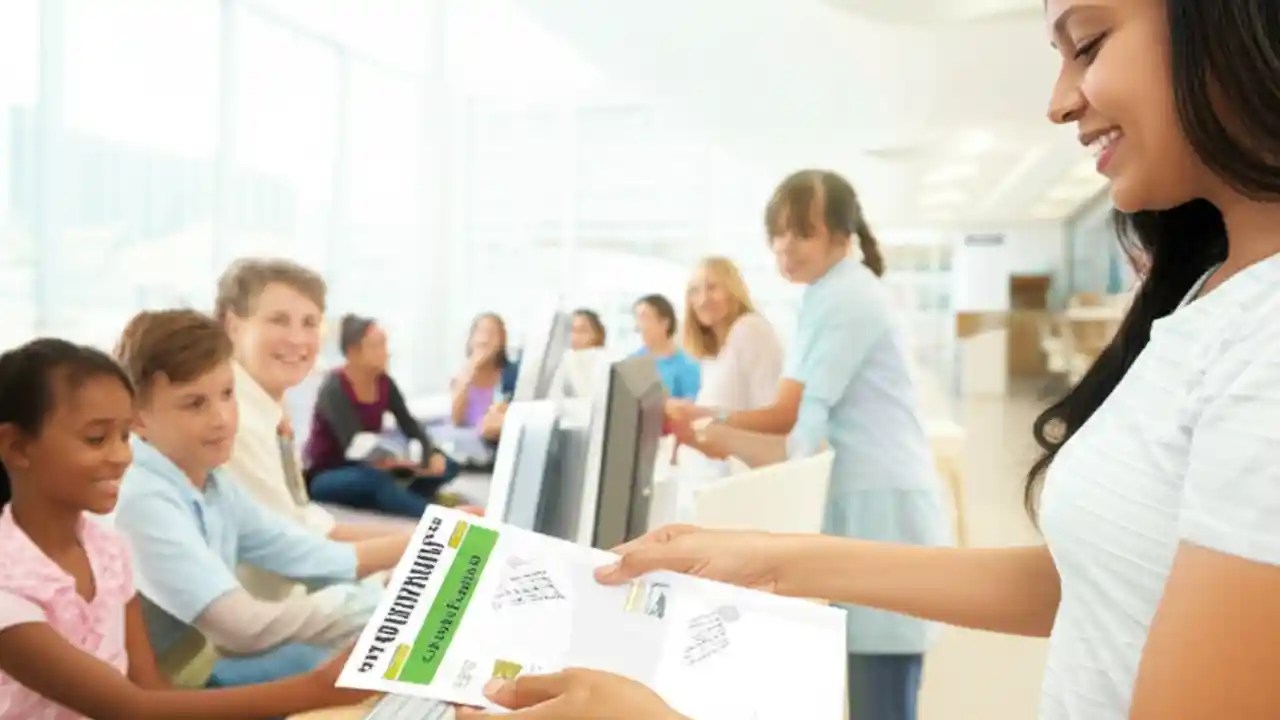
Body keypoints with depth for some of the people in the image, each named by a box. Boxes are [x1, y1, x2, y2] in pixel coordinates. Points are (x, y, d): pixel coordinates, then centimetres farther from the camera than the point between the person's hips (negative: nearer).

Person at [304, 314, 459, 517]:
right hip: (325, 477, -7)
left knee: (446, 466, -9)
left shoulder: (384, 383, -2)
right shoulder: (335, 389, -22)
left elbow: (410, 426, -1)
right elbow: (354, 448, -31)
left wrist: (432, 454, -22)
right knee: (374, 478, -41)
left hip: (367, 465, 7)